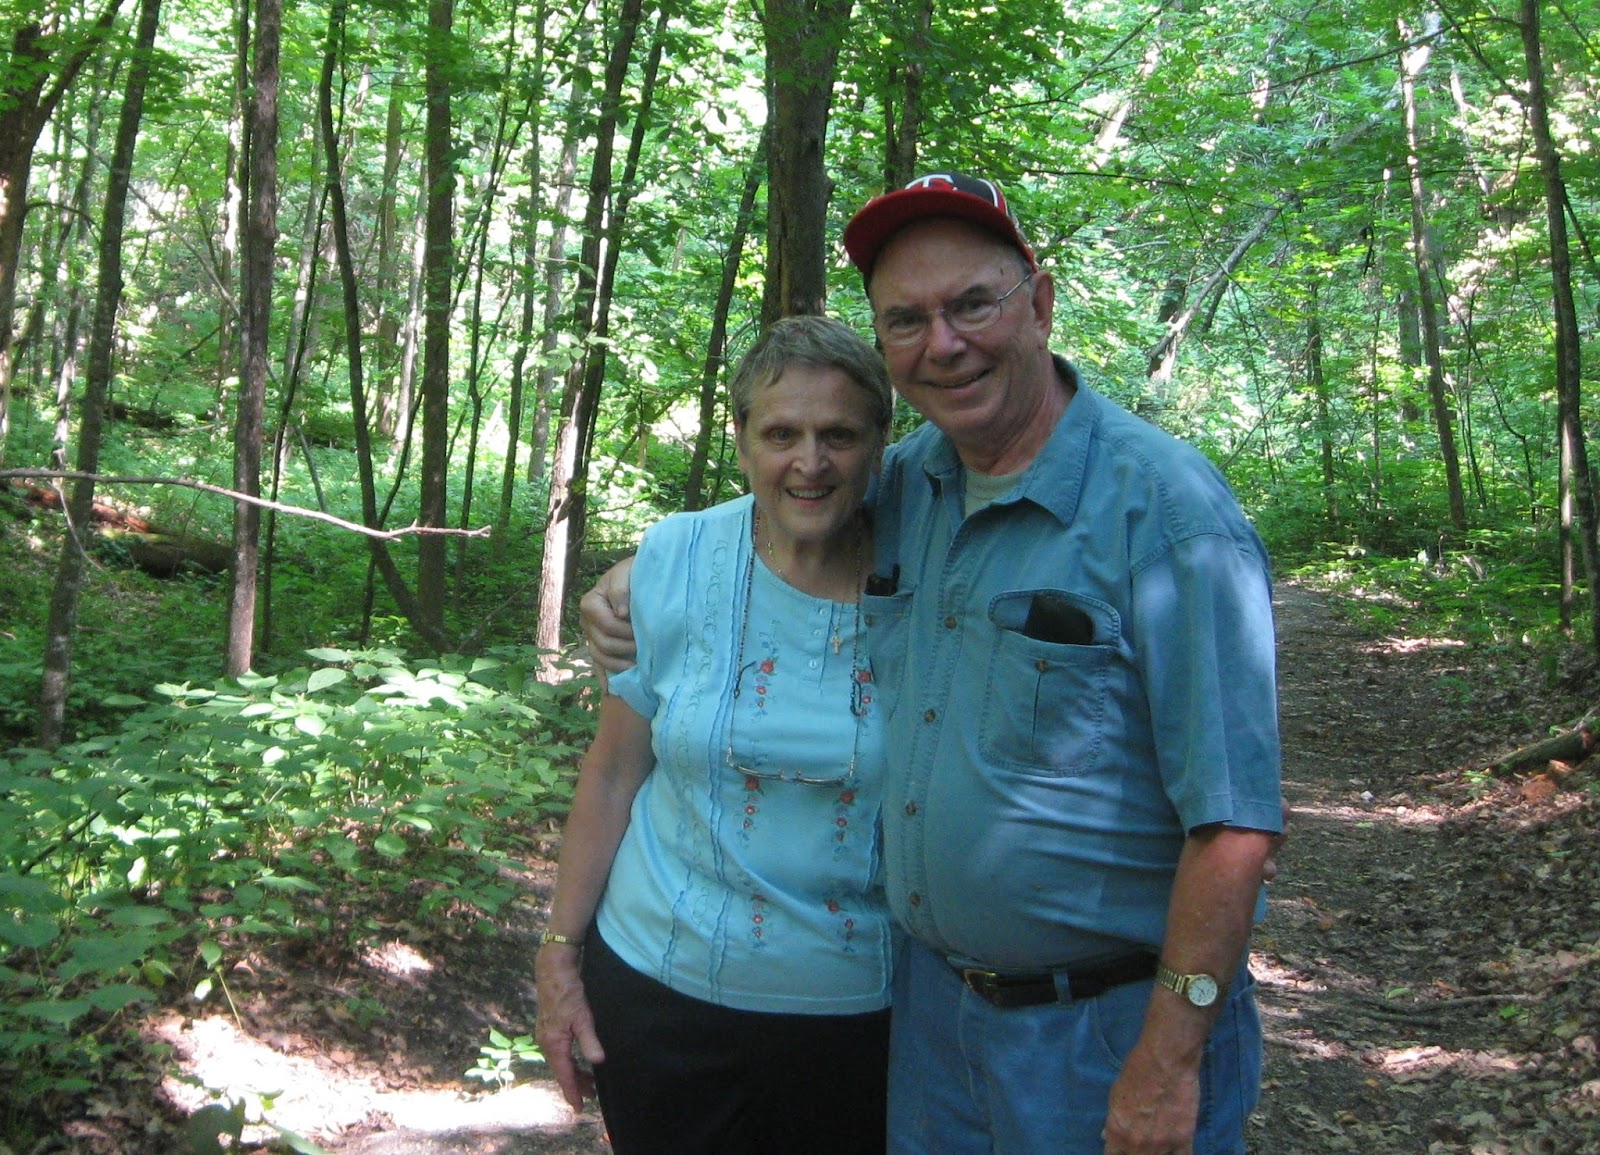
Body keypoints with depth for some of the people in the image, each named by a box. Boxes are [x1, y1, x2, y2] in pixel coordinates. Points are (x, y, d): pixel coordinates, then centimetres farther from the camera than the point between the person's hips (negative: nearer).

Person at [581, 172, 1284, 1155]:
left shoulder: (1166, 509, -19)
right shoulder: (907, 483, 1)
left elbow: (1233, 820, -20)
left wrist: (1169, 1063, -19)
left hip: (1107, 1029, -6)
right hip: (932, 998, 6)